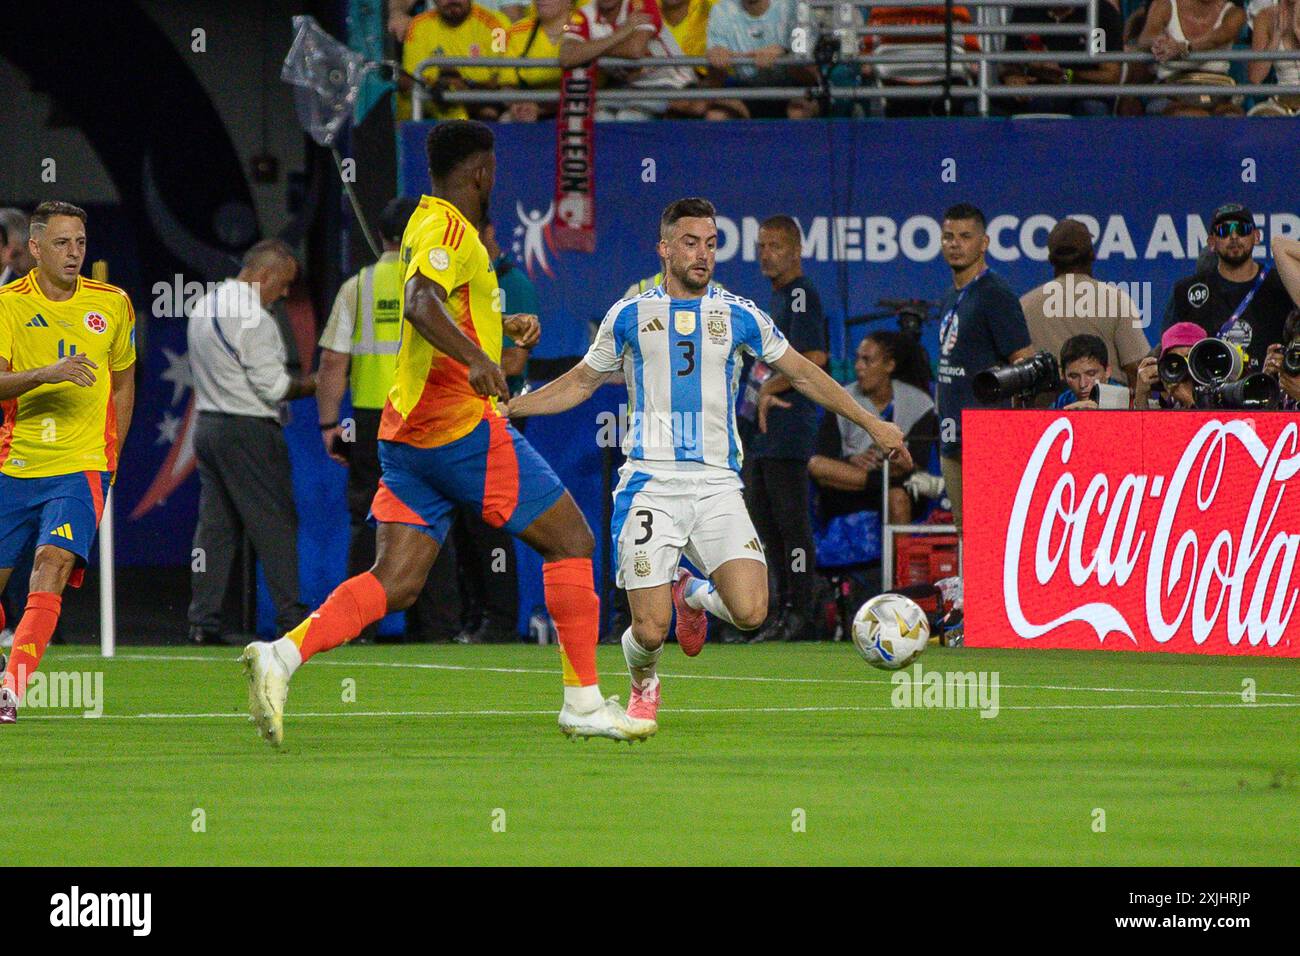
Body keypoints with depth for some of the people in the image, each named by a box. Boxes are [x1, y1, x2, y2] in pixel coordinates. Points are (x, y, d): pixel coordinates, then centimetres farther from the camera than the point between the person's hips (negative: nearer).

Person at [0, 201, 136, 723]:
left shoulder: (112, 304, 6)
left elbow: (123, 384, 19)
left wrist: (109, 457, 14)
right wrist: (46, 373, -34)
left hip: (80, 468, -1)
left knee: (52, 567, -23)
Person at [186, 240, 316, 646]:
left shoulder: (204, 307, 14)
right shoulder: (252, 318, -15)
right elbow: (273, 386, -16)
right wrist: (311, 384, -2)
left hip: (207, 425, 9)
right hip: (249, 431, -9)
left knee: (215, 525, 6)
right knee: (275, 523, -3)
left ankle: (203, 620, 2)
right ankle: (290, 616, -4)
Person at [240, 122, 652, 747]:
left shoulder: (431, 223, 19)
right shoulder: (449, 228, -11)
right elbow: (420, 301, -31)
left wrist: (501, 325, 39)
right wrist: (475, 357, -45)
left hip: (409, 435, 9)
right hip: (463, 423, -9)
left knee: (396, 583, -1)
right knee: (572, 542, 2)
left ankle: (280, 655, -20)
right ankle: (584, 701, 3)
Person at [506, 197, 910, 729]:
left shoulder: (740, 316, 9)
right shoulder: (630, 316, 8)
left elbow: (803, 374, 19)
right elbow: (580, 383, 20)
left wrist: (872, 424, 17)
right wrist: (504, 407, 12)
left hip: (716, 485, 1)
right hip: (650, 482, -1)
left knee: (750, 613, -18)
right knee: (650, 632, -13)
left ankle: (692, 594, 18)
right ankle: (643, 685, 25)